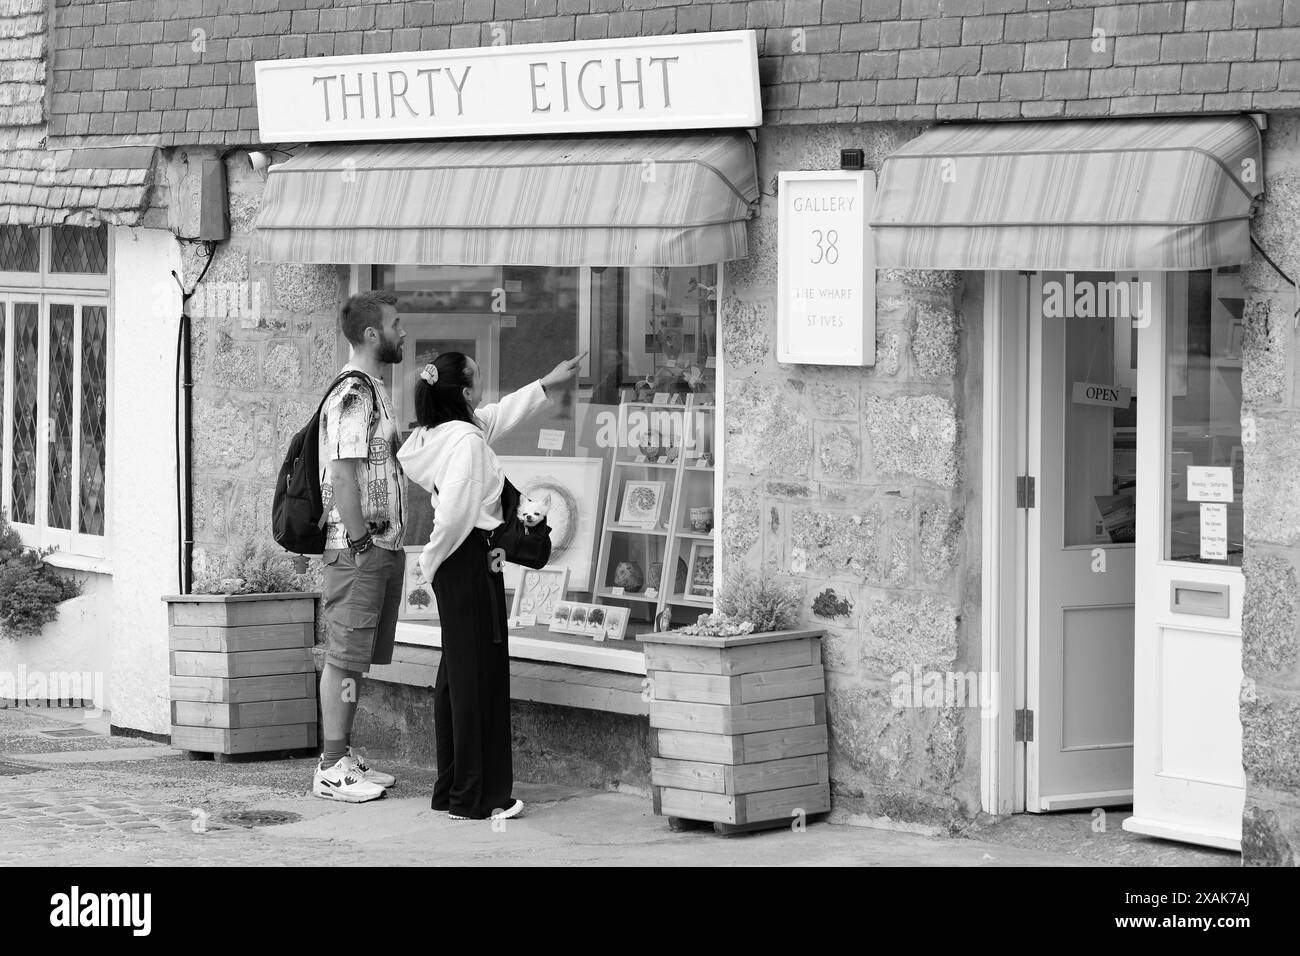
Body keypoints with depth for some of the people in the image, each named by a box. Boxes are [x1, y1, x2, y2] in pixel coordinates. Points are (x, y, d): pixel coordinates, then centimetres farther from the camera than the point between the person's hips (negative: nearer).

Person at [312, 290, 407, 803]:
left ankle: (345, 756, 18)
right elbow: (344, 477, -19)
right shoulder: (352, 396, -14)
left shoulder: (375, 392, 18)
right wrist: (360, 545, -20)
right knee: (344, 656, -7)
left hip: (381, 544, 10)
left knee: (355, 656, 13)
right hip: (356, 546, -10)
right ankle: (333, 769, -5)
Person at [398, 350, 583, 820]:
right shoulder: (466, 440, -19)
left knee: (455, 673, 15)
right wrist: (432, 560, -8)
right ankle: (474, 798, -1)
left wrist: (549, 384, 31)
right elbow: (454, 512, -25)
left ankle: (451, 789, 22)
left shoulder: (438, 432, 9)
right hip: (473, 560, -10)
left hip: (452, 566, 10)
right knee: (479, 675, -4)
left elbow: (498, 416, 27)